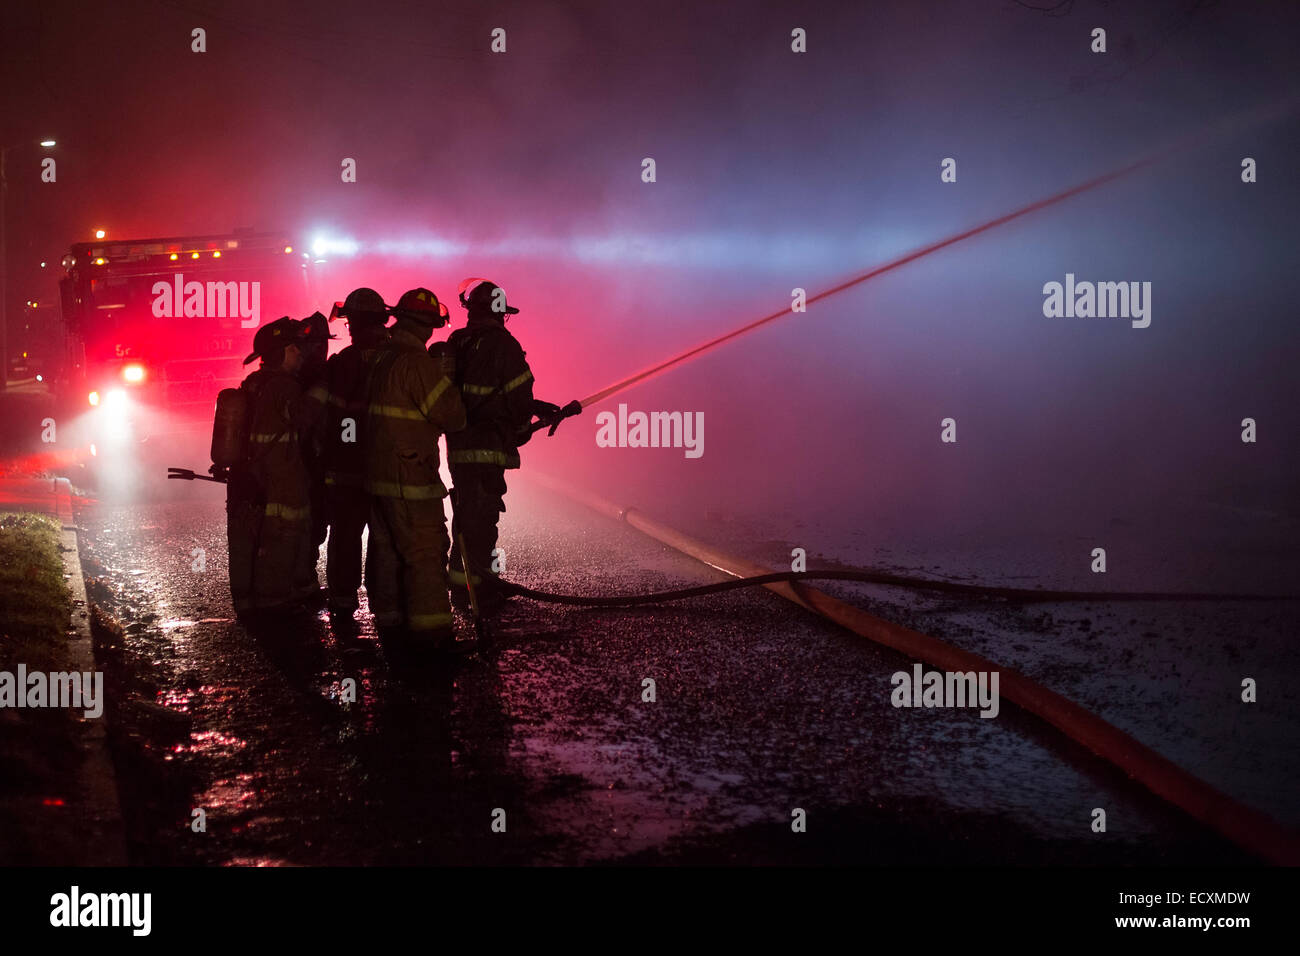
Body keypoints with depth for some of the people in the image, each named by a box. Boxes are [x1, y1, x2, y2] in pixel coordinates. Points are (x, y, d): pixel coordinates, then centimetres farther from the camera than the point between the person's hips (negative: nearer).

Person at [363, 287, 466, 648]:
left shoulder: (381, 357, 9)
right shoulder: (417, 362, -18)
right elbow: (453, 416, -15)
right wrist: (446, 380, 2)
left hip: (377, 471, 9)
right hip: (410, 477, -9)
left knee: (385, 548, 16)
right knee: (426, 551, -5)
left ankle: (389, 618, 25)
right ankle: (430, 629, -5)